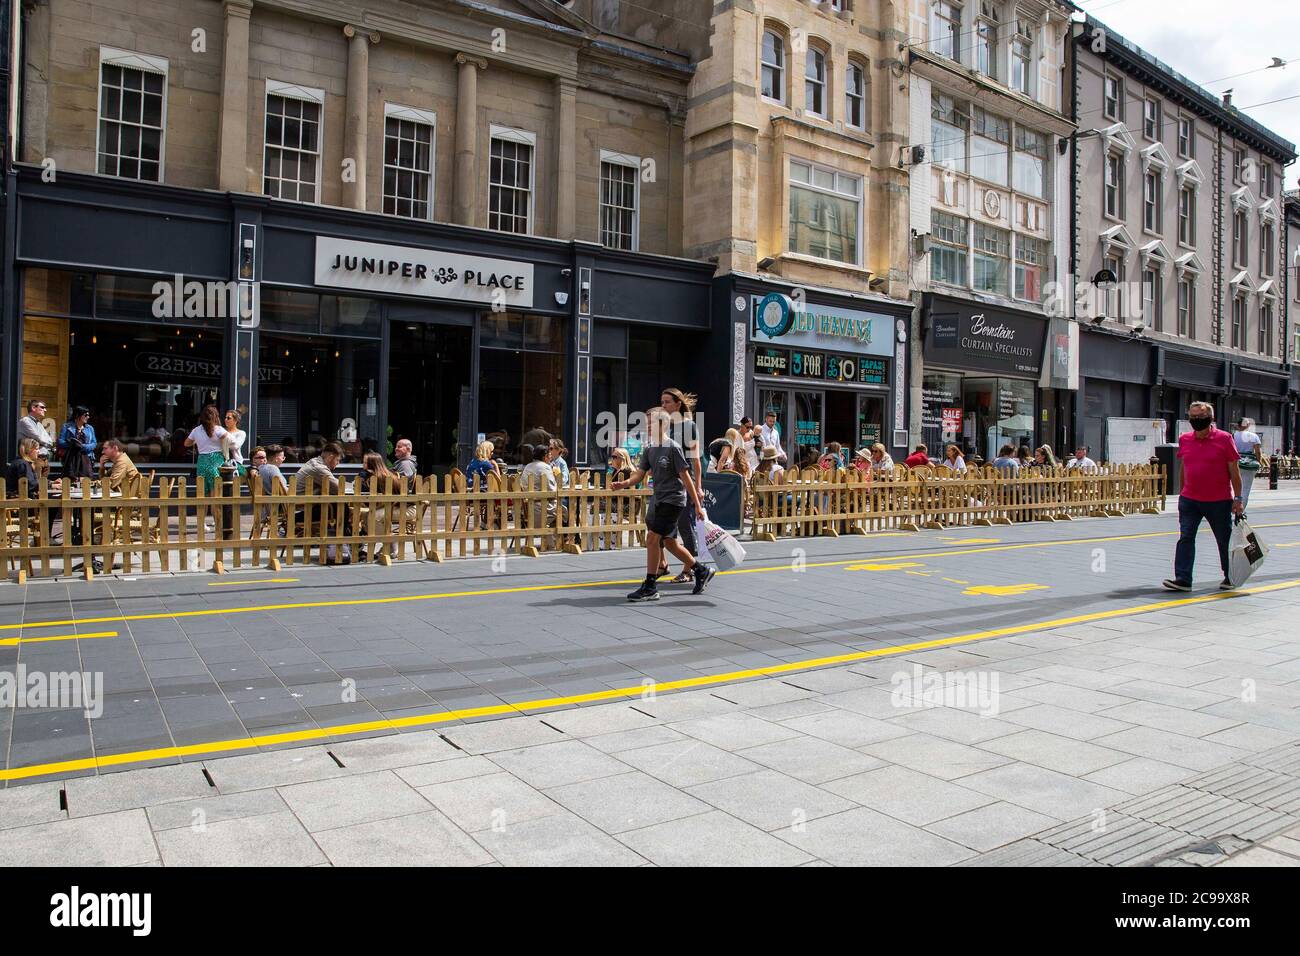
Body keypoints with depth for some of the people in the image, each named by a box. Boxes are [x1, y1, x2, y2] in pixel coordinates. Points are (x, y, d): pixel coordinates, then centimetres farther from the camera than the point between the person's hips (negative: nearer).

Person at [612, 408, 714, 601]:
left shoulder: (673, 448, -12)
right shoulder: (649, 449, 9)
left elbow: (685, 477, -12)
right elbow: (640, 474, 6)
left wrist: (697, 505, -12)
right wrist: (624, 484, -15)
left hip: (673, 500, -8)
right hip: (659, 500, 8)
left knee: (652, 538, -13)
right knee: (669, 542, 13)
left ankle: (650, 587, -5)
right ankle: (701, 572, 31)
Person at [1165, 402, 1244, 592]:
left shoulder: (1224, 439, -6)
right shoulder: (1184, 439, 5)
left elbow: (1234, 471, -4)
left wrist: (1237, 498, -6)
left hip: (1219, 501, -3)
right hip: (1189, 501, 3)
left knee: (1225, 540, 11)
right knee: (1185, 538, -5)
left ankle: (1230, 578, 27)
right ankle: (1183, 579, -6)